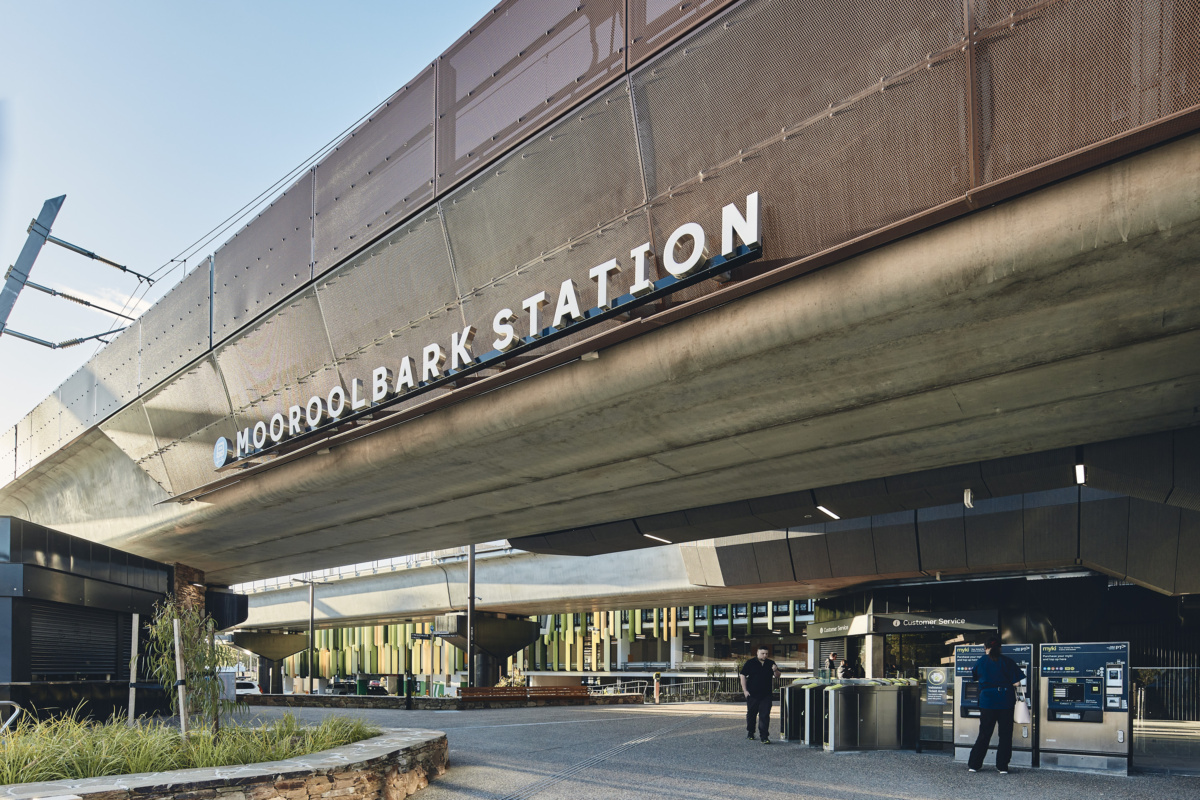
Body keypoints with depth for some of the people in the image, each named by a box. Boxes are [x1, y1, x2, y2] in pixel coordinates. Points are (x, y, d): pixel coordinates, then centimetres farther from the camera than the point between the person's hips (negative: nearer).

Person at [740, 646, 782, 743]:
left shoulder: (770, 664, 8)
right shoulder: (750, 663, -1)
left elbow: (777, 676, 14)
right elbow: (742, 675, -1)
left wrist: (775, 671, -10)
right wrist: (745, 690, -7)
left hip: (766, 695, 1)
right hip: (752, 694, -1)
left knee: (765, 715, -6)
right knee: (751, 714, 12)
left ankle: (764, 737, -5)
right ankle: (750, 733, 31)